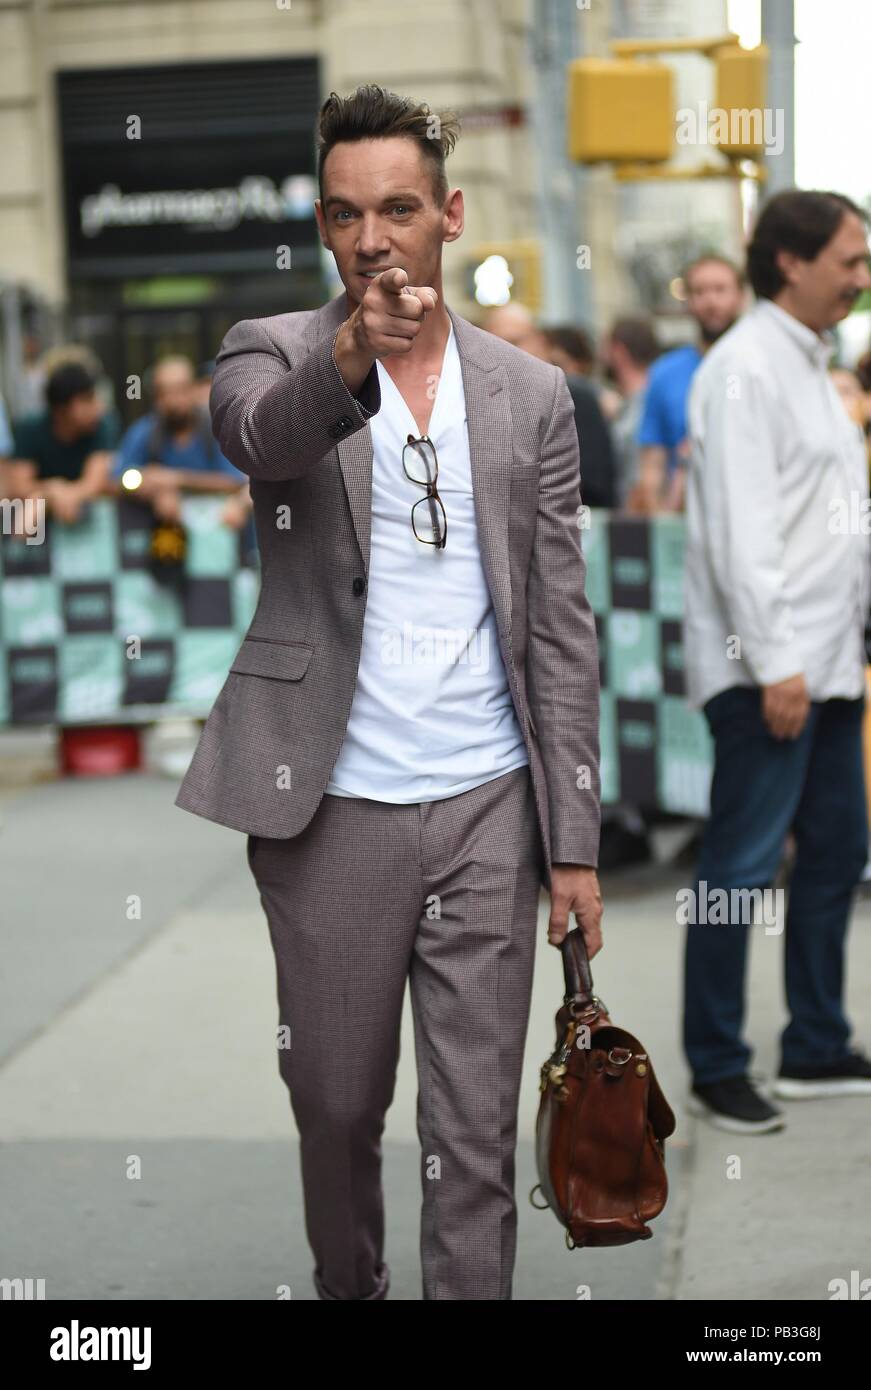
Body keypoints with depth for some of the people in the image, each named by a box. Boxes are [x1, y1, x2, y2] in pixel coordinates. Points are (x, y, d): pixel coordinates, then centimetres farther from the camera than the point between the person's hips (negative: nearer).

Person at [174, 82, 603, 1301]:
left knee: (476, 1131, 4)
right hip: (333, 810, -1)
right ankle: (347, 1286, 38)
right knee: (336, 1104, 14)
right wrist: (347, 362, -50)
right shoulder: (272, 353, -1)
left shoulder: (530, 395, 4)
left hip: (487, 808, 1)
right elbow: (258, 436, -27)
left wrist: (575, 839, 1)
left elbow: (561, 629, 4)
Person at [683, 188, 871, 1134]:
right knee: (741, 869, -3)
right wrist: (775, 664, -21)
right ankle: (715, 1069, 7)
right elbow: (741, 526, -19)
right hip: (770, 665, -10)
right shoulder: (746, 367, -13)